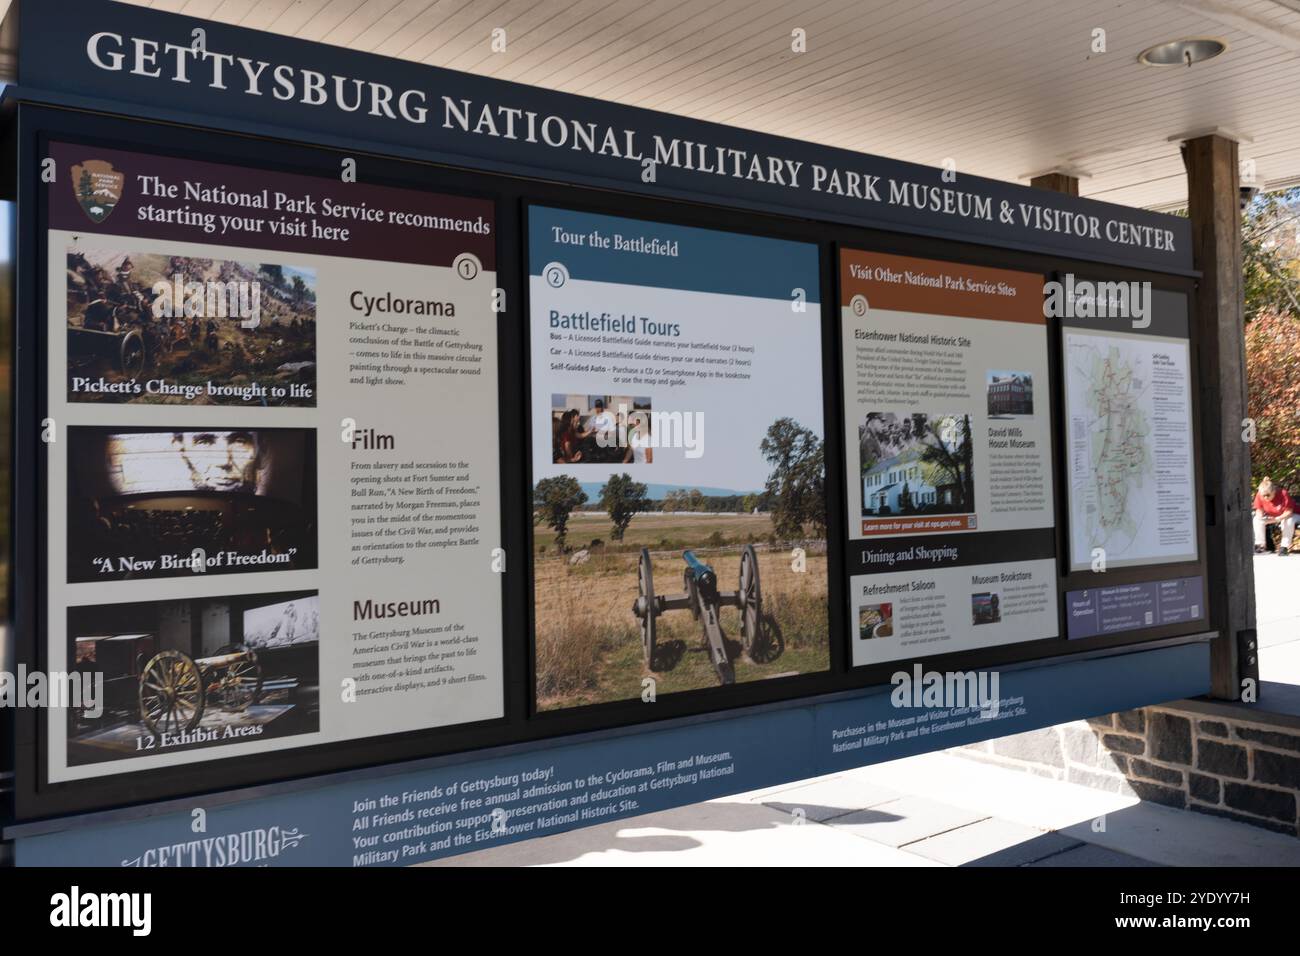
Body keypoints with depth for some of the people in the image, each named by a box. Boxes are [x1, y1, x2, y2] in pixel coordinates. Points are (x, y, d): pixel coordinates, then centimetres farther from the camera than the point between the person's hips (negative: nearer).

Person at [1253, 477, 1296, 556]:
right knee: (1256, 520, -19)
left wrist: (1276, 519, -44)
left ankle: (1284, 547, -21)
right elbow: (1259, 510, -8)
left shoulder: (1283, 494, -33)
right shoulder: (1259, 495, -23)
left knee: (1289, 521, -35)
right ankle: (1259, 544, -7)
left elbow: (1289, 512, -30)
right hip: (1269, 516, 4)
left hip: (1284, 516, -4)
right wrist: (1260, 516, -32)